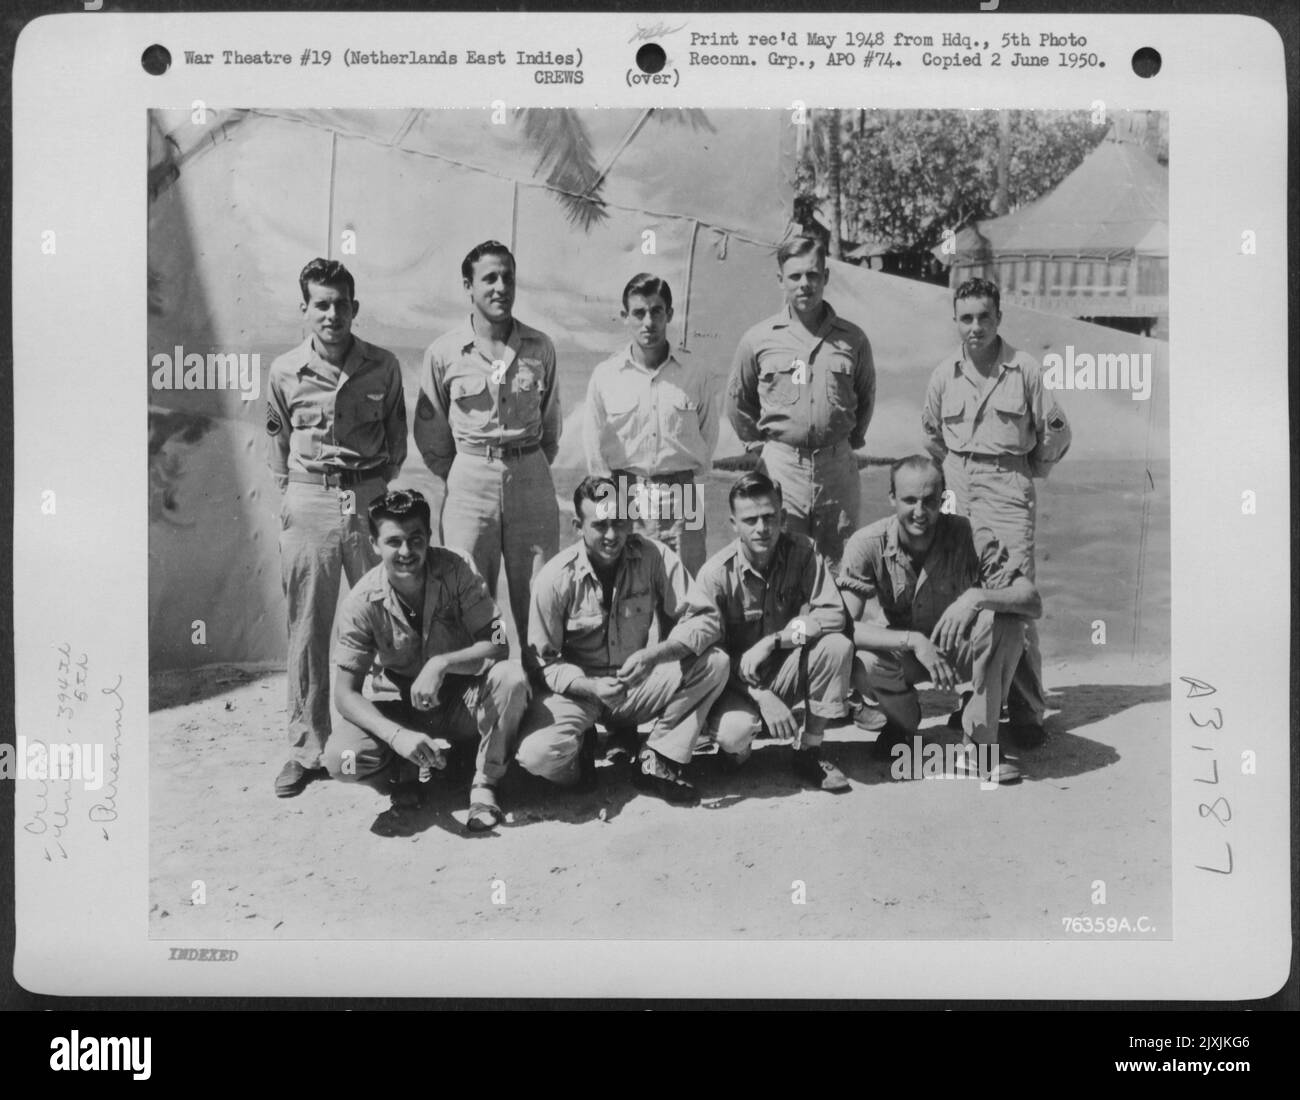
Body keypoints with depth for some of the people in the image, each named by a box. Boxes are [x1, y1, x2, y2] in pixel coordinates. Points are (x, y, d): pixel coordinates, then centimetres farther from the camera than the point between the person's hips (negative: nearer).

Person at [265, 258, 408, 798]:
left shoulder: (383, 367, 1)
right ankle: (306, 749, 14)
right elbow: (278, 443, 13)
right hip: (308, 504, 0)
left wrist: (380, 486, 5)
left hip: (370, 499, 0)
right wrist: (288, 499, 9)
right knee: (307, 630, 4)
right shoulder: (285, 372, 2)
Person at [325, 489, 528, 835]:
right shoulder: (362, 603, -16)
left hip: (465, 702, 0)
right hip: (407, 710, 0)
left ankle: (484, 785, -11)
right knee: (341, 758, -27)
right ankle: (405, 783, 7)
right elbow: (345, 693, -16)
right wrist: (397, 736, -33)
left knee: (511, 679, -32)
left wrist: (441, 663, -37)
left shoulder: (454, 570, -17)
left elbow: (497, 646, -18)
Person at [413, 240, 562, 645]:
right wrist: (453, 475, 6)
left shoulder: (540, 347, 5)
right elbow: (428, 431, 9)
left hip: (531, 477, 1)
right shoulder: (443, 353, 1)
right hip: (470, 477, -1)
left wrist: (534, 467, 10)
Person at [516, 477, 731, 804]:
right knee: (536, 754, -32)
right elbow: (543, 661, -8)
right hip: (578, 687, -2)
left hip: (638, 685, 2)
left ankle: (655, 762, -9)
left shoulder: (655, 557, -10)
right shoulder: (554, 578, -14)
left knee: (715, 664, -22)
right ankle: (582, 744, 6)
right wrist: (591, 687, -27)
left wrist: (653, 655, -32)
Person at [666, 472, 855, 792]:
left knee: (837, 646, -26)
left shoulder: (802, 551, -9)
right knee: (733, 732, -35)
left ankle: (810, 751, -8)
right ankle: (736, 747, 8)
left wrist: (773, 640, -26)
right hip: (738, 681, -3)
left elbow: (834, 614, -16)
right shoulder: (717, 573, -16)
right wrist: (762, 697, -26)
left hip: (786, 672, 3)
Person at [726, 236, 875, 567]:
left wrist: (851, 440, 14)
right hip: (780, 464, -1)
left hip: (837, 465, 1)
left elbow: (866, 396, 17)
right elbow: (738, 401, 13)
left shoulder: (852, 339, 3)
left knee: (840, 562, 7)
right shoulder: (757, 340, 1)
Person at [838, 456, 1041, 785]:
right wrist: (914, 641, -42)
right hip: (901, 651, 0)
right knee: (862, 662, -34)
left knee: (1005, 618, -30)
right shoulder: (867, 545, -21)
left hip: (957, 649, 0)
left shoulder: (965, 534, -20)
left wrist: (976, 597, -43)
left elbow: (1033, 602, -24)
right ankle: (903, 720, 4)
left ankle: (978, 743, -16)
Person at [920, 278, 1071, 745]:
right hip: (956, 492, 4)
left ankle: (1027, 711, -2)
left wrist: (1027, 471, 11)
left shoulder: (1024, 368, -2)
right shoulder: (944, 374, 8)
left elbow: (1056, 432, 6)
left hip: (1007, 489, -3)